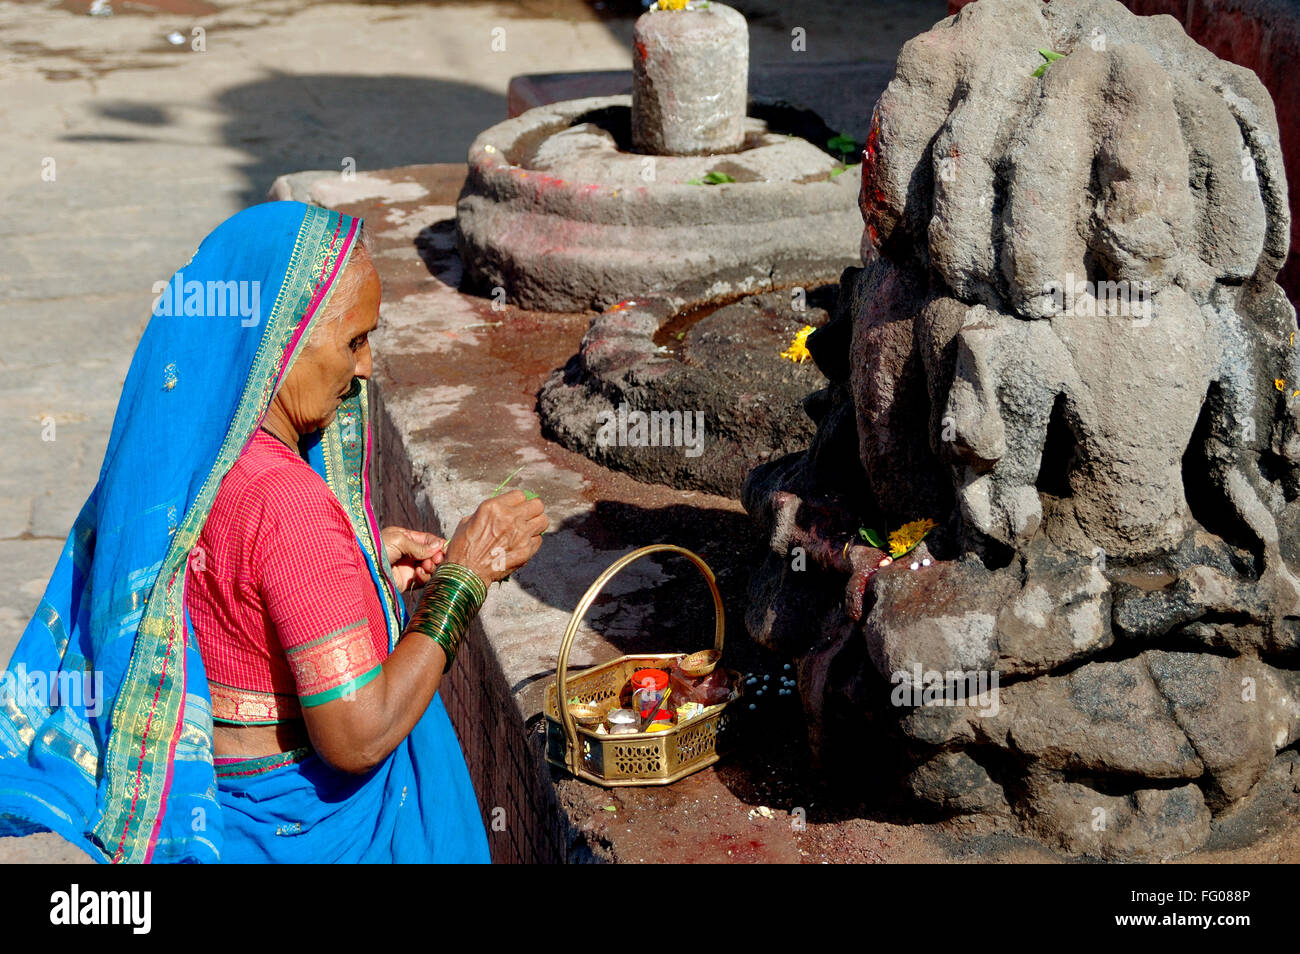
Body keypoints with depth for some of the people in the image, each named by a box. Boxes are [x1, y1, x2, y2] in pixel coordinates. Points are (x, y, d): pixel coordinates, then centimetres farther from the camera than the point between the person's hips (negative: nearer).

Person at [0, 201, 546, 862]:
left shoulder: (167, 447, -3)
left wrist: (362, 566, 6)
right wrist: (463, 574, -19)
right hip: (302, 824, -8)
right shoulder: (288, 507, -29)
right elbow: (357, 736, -27)